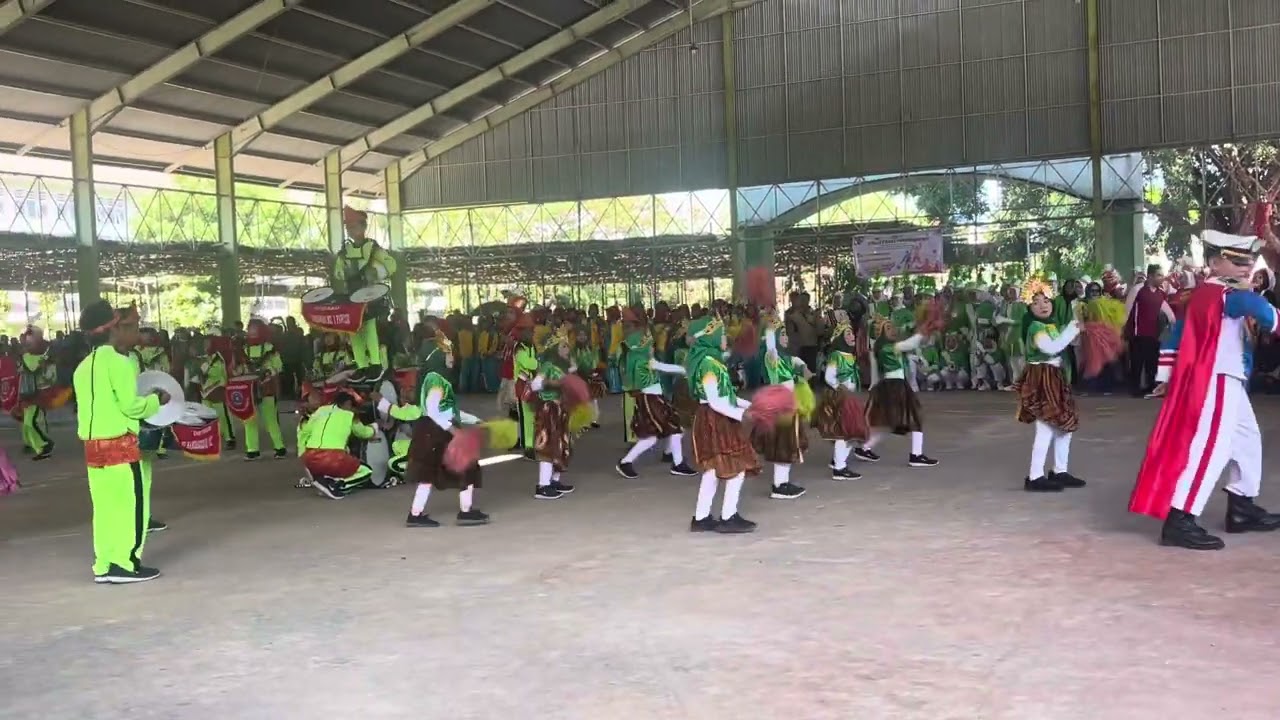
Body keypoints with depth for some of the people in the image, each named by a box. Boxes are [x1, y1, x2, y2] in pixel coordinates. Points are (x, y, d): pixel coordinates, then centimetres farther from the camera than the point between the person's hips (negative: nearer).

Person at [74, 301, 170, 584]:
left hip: (93, 444, 8)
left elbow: (102, 403, 15)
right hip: (120, 443, -8)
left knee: (105, 505, 11)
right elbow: (130, 405, -14)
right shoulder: (118, 361, -11)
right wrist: (157, 400, 1)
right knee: (131, 503, 0)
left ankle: (104, 565, 14)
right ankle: (125, 563, 1)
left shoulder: (84, 366, 15)